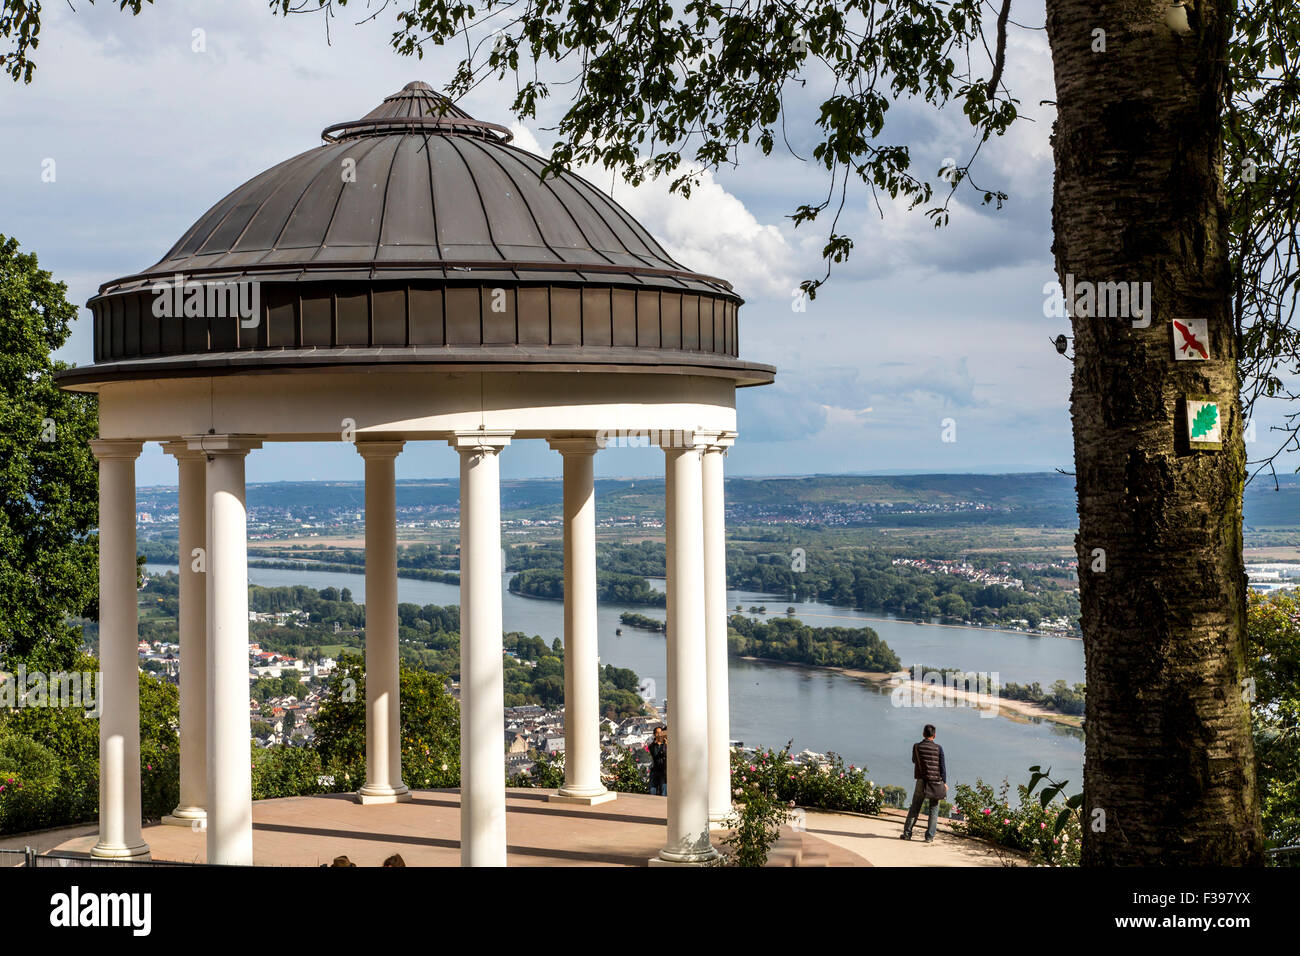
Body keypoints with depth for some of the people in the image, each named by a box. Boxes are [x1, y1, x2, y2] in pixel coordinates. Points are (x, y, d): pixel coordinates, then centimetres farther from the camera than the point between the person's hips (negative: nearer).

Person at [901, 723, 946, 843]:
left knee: (914, 808, 8)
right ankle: (929, 836, 1)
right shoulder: (938, 748, -4)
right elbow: (942, 766, -4)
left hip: (921, 782, 1)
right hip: (936, 781, -1)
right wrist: (945, 782, 2)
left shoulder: (917, 747, -2)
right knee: (934, 809, 5)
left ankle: (907, 833, 5)